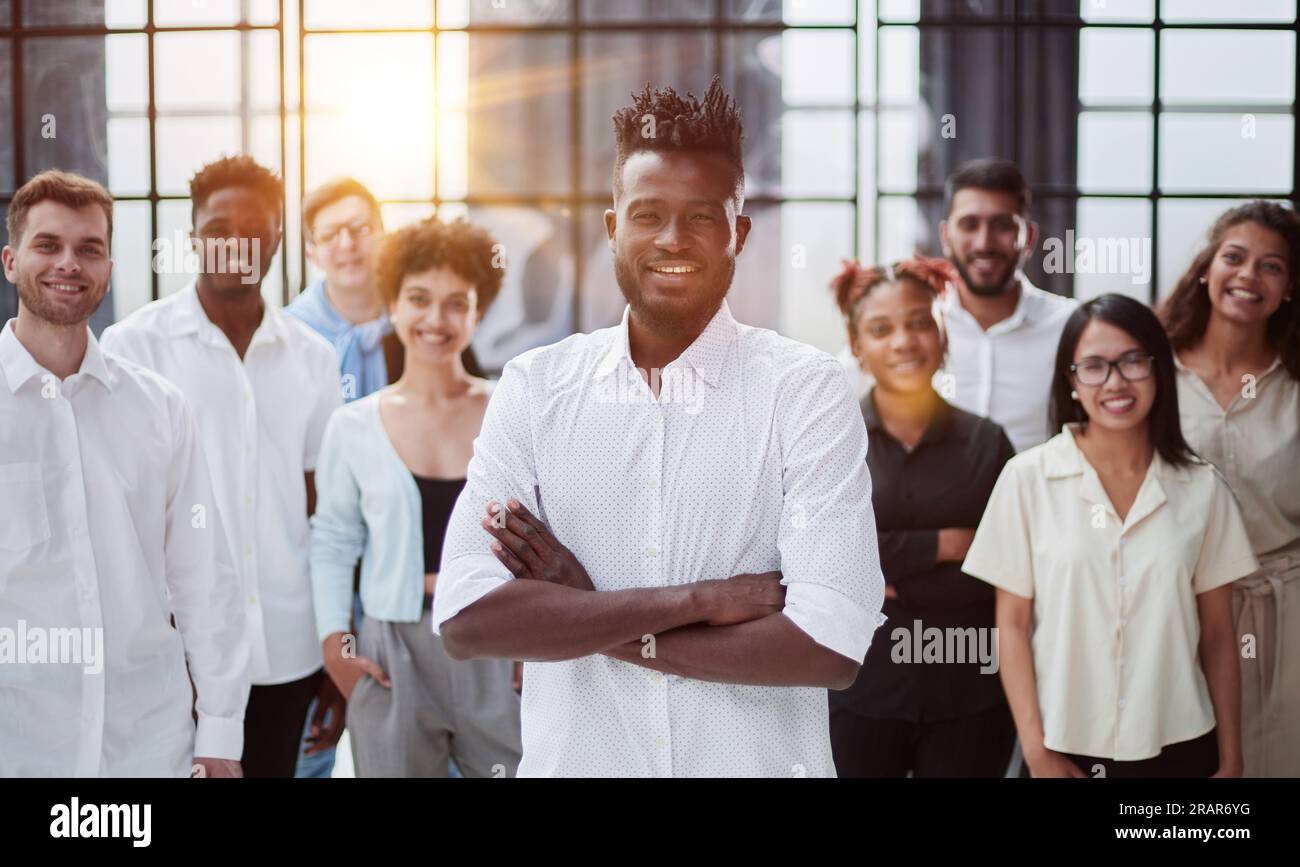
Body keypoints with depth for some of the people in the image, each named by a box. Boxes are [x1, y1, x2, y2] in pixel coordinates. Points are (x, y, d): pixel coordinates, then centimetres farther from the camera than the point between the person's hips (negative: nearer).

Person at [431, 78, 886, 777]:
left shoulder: (807, 391, -10)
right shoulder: (533, 387, -4)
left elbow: (831, 645, -19)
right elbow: (465, 619, -14)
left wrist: (584, 616, -16)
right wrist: (695, 599, -20)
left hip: (759, 762, -1)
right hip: (574, 760, 2)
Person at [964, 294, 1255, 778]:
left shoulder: (1202, 488, 0)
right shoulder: (1027, 478, -6)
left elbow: (1217, 636, 4)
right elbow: (1012, 624, -3)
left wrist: (1230, 761, 4)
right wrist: (1036, 752, -6)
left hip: (1178, 746, 2)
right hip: (1067, 747, -2)